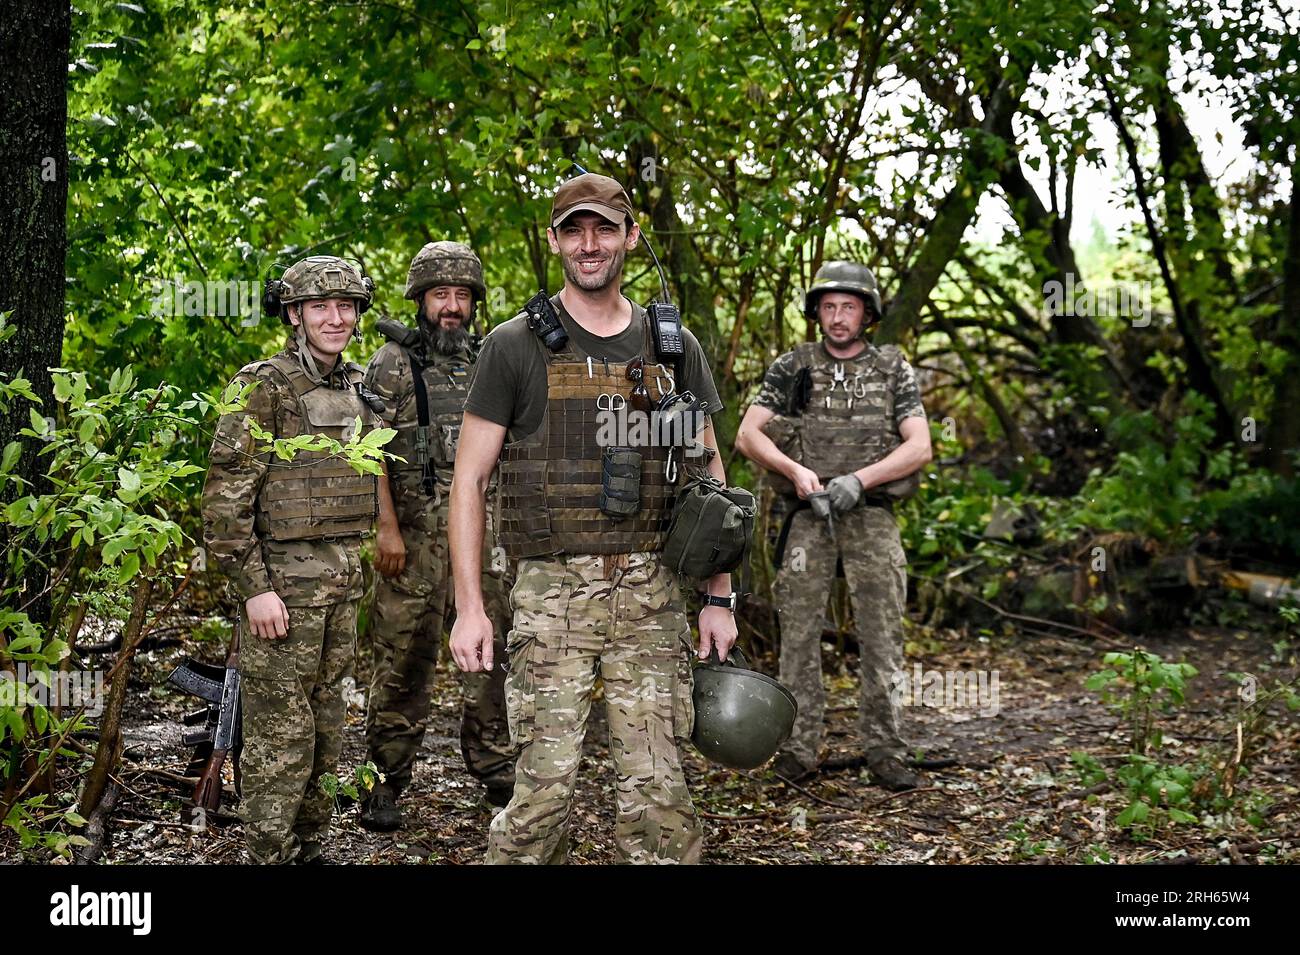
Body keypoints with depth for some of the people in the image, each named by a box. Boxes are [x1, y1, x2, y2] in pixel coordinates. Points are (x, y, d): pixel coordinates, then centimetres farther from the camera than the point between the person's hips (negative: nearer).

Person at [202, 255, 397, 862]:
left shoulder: (358, 389, 11)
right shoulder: (264, 387, -11)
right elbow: (225, 497, -14)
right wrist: (254, 587, -18)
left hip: (344, 575, 7)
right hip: (284, 577, -7)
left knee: (325, 724, 15)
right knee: (281, 732, -3)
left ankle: (309, 847, 26)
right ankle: (270, 854, 7)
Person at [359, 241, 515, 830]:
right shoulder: (392, 364, -1)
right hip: (417, 538, -4)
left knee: (495, 653, 8)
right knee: (404, 659, 0)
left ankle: (496, 771, 21)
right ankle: (387, 781, 10)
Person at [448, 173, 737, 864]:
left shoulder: (673, 347, 10)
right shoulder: (516, 345, 2)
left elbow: (709, 475, 15)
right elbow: (468, 478, 1)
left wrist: (720, 598, 9)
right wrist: (468, 608, -6)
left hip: (651, 595, 3)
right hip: (552, 593, -2)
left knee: (657, 787, 2)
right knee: (546, 784, -5)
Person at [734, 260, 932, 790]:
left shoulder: (893, 369, 6)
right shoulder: (791, 368, 6)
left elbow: (919, 447, -2)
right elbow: (747, 435, 1)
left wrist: (858, 478, -15)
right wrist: (795, 471, -14)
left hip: (871, 515, 0)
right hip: (808, 515, 0)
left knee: (882, 637, 0)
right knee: (799, 633, 0)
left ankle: (885, 752, 6)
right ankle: (799, 747, 7)